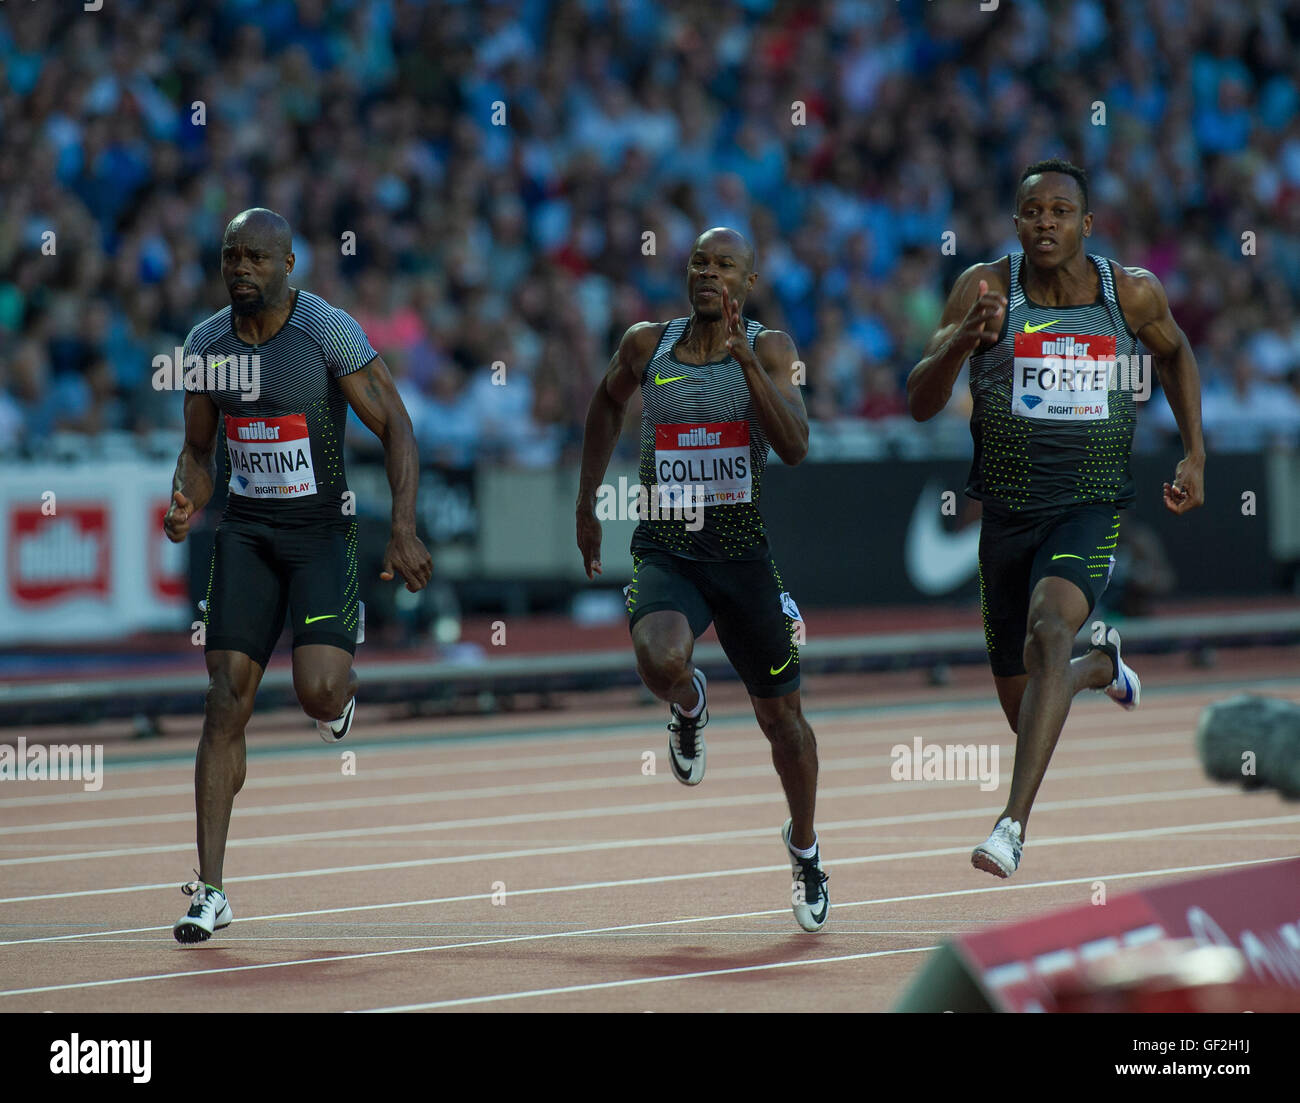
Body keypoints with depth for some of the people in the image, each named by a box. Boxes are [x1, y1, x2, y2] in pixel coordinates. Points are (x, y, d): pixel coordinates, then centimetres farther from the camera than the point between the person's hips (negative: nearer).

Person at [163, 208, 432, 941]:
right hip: (247, 531, 4)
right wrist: (187, 503, -8)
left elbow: (396, 428, -12)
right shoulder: (207, 345, 2)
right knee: (228, 700, -7)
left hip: (322, 528, -4)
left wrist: (404, 531, -21)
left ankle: (343, 679, 22)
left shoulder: (329, 331, -13)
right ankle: (212, 891, -6)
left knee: (316, 693, -20)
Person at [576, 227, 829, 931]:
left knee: (780, 714, 11)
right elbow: (608, 404, 23)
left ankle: (803, 847, 37)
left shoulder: (769, 349, -5)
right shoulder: (646, 345, 1)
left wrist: (744, 358, -27)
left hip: (745, 552, 0)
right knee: (659, 661, -31)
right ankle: (690, 706, 9)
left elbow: (795, 447, -20)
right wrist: (586, 504, 21)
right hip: (665, 549, 0)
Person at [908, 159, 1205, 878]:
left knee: (1047, 630, -31)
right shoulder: (985, 287, -8)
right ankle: (1102, 665, 51)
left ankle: (1014, 822, -37)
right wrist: (964, 341, -31)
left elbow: (1175, 353, 19)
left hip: (1089, 508, -2)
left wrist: (1195, 456, 10)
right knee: (1021, 702, 13)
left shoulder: (1133, 293, -4)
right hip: (1006, 514, 2)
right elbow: (919, 403, -11)